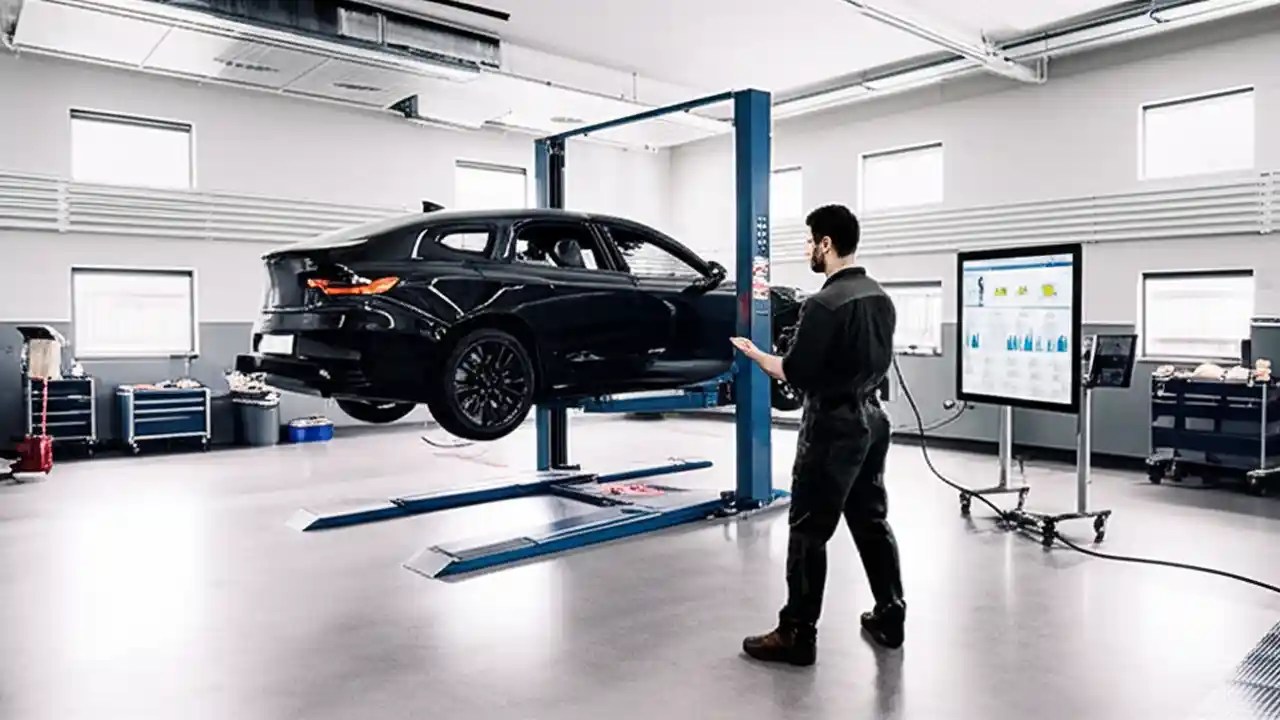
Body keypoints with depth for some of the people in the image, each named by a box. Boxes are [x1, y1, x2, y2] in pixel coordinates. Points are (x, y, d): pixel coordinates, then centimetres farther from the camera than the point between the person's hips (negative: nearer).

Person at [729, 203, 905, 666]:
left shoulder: (825, 303, -19)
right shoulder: (880, 297, 8)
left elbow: (795, 373, -19)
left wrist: (754, 354, -2)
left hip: (833, 425, -9)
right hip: (871, 418, 9)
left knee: (809, 531, -1)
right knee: (871, 521, 17)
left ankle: (797, 635, 7)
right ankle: (890, 617, 27)